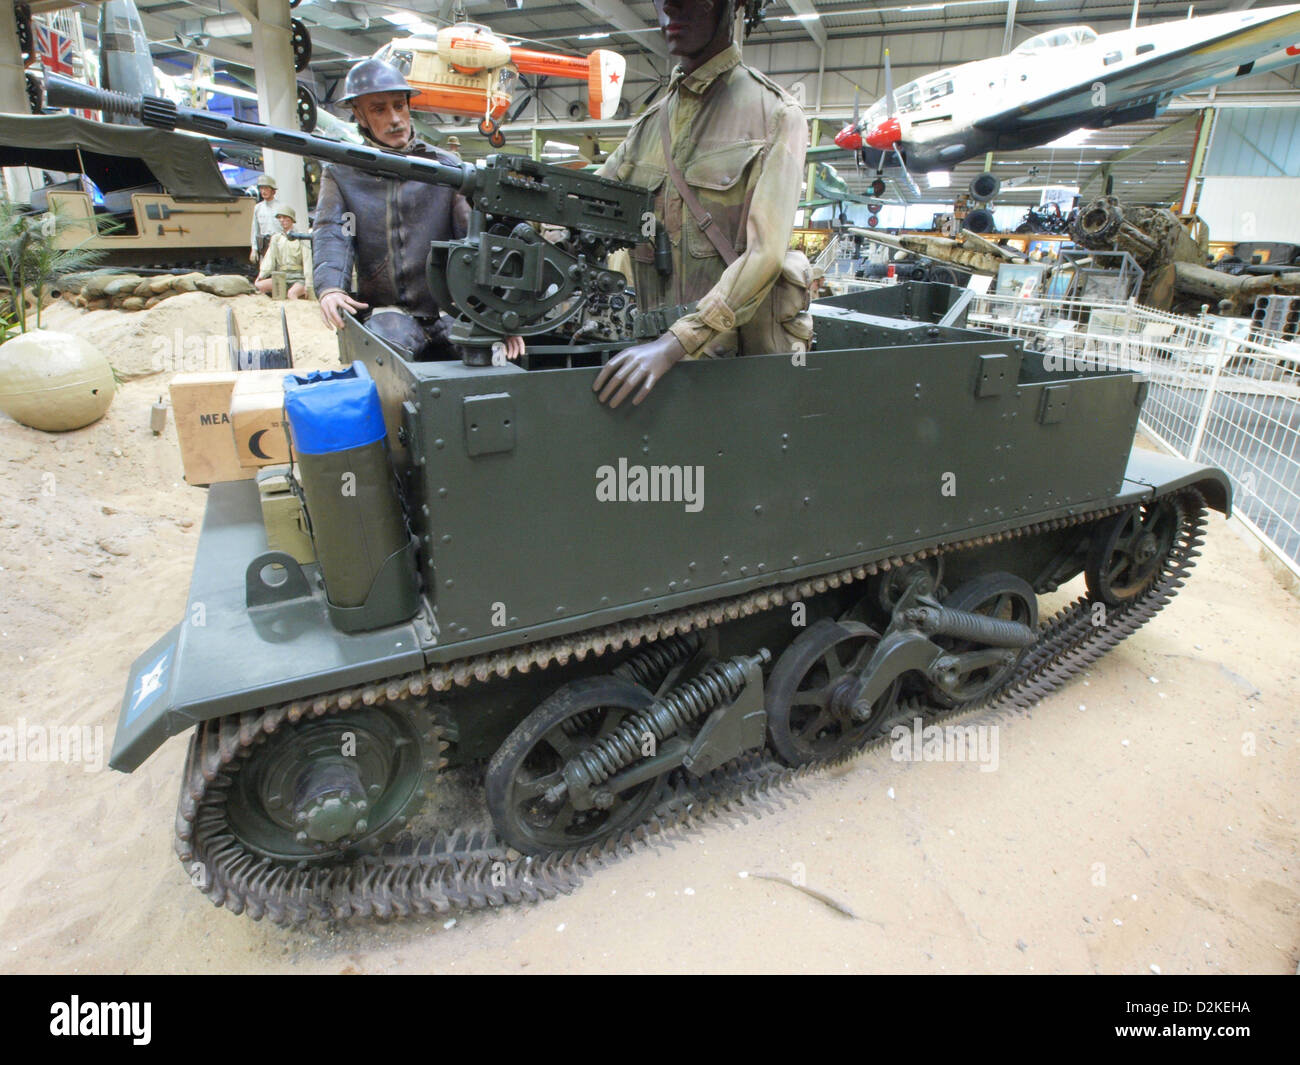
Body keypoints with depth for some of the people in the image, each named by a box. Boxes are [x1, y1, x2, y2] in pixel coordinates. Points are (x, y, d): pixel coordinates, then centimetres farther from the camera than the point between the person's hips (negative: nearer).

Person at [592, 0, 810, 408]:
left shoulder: (774, 114, -2)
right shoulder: (647, 127, 13)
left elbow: (765, 254, -16)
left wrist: (676, 343, -28)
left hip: (752, 352, -3)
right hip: (662, 347, 4)